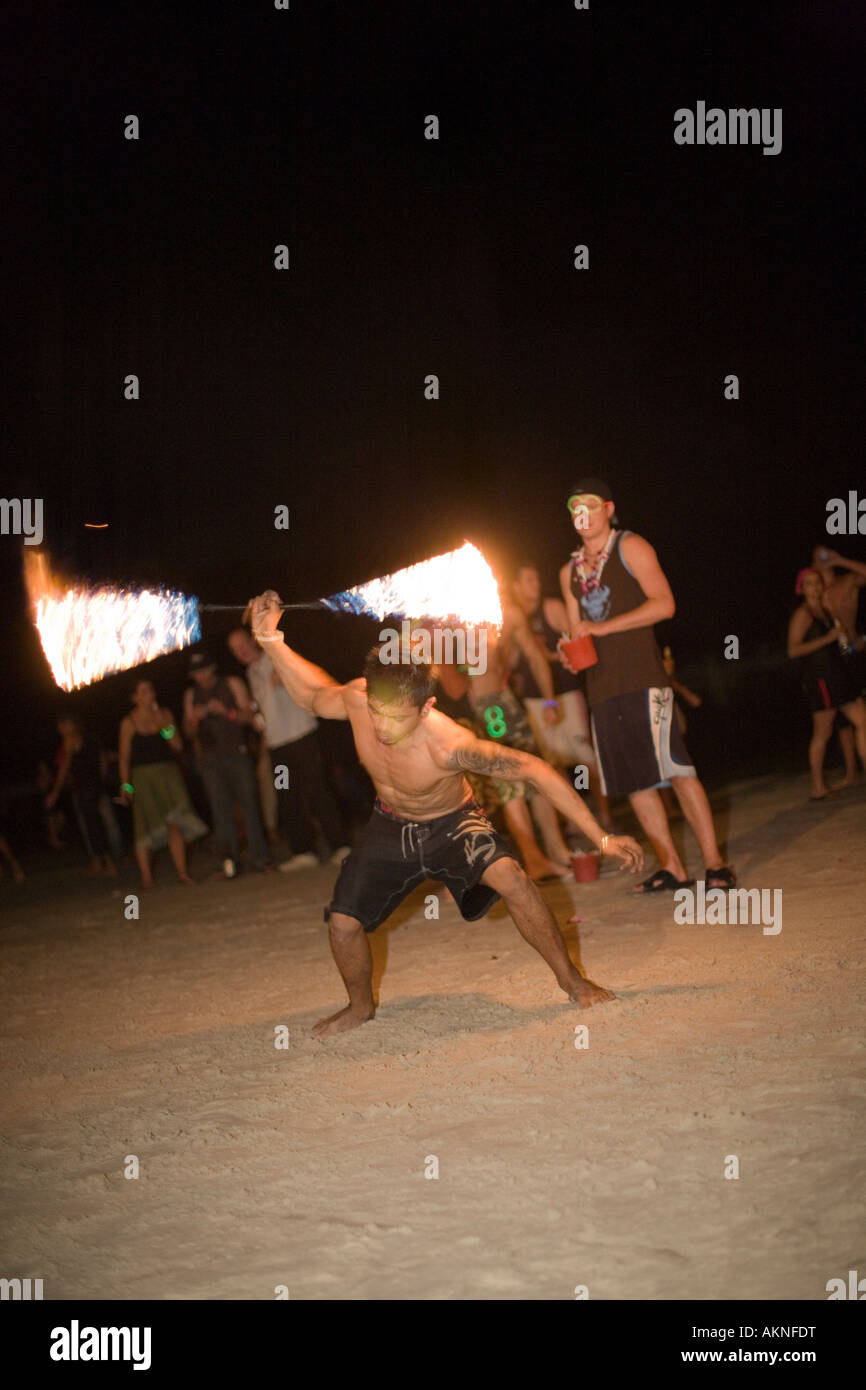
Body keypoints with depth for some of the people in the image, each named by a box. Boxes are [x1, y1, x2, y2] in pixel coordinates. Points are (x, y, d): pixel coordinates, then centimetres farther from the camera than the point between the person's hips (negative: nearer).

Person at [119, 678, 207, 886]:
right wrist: (125, 785, -5)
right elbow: (124, 756, 2)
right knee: (146, 828, -6)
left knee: (175, 824, -6)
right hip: (143, 777, -2)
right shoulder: (129, 722, 2)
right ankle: (146, 877, -1)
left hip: (168, 775, 2)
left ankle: (182, 872, -3)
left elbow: (178, 746, 4)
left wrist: (165, 726, -11)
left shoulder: (165, 715, 10)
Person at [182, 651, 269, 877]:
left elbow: (249, 716, 2)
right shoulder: (191, 695, 14)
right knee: (221, 808, -7)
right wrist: (195, 718, -9)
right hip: (210, 758, 2)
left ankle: (259, 858, -4)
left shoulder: (232, 684, 6)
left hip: (237, 754, -2)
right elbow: (189, 731, 13)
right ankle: (229, 860, -10)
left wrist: (227, 712, -16)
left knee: (249, 803, -7)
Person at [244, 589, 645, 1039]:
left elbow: (534, 771, -33)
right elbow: (312, 694, -3)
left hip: (451, 823, -4)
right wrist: (270, 639, -13)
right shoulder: (356, 699, -28)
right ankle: (361, 1006, 27)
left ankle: (571, 979, -9)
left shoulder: (448, 745, -39)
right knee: (342, 922, -5)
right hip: (390, 827, 4)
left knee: (509, 877, -31)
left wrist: (601, 838, -31)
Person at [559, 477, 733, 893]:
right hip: (602, 684, 7)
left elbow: (664, 604, -10)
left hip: (642, 676, -6)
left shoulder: (630, 547, 1)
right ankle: (671, 868, 9)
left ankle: (714, 863, -9)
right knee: (633, 780, 4)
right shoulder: (569, 571, 20)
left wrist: (602, 627, -12)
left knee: (675, 768, -12)